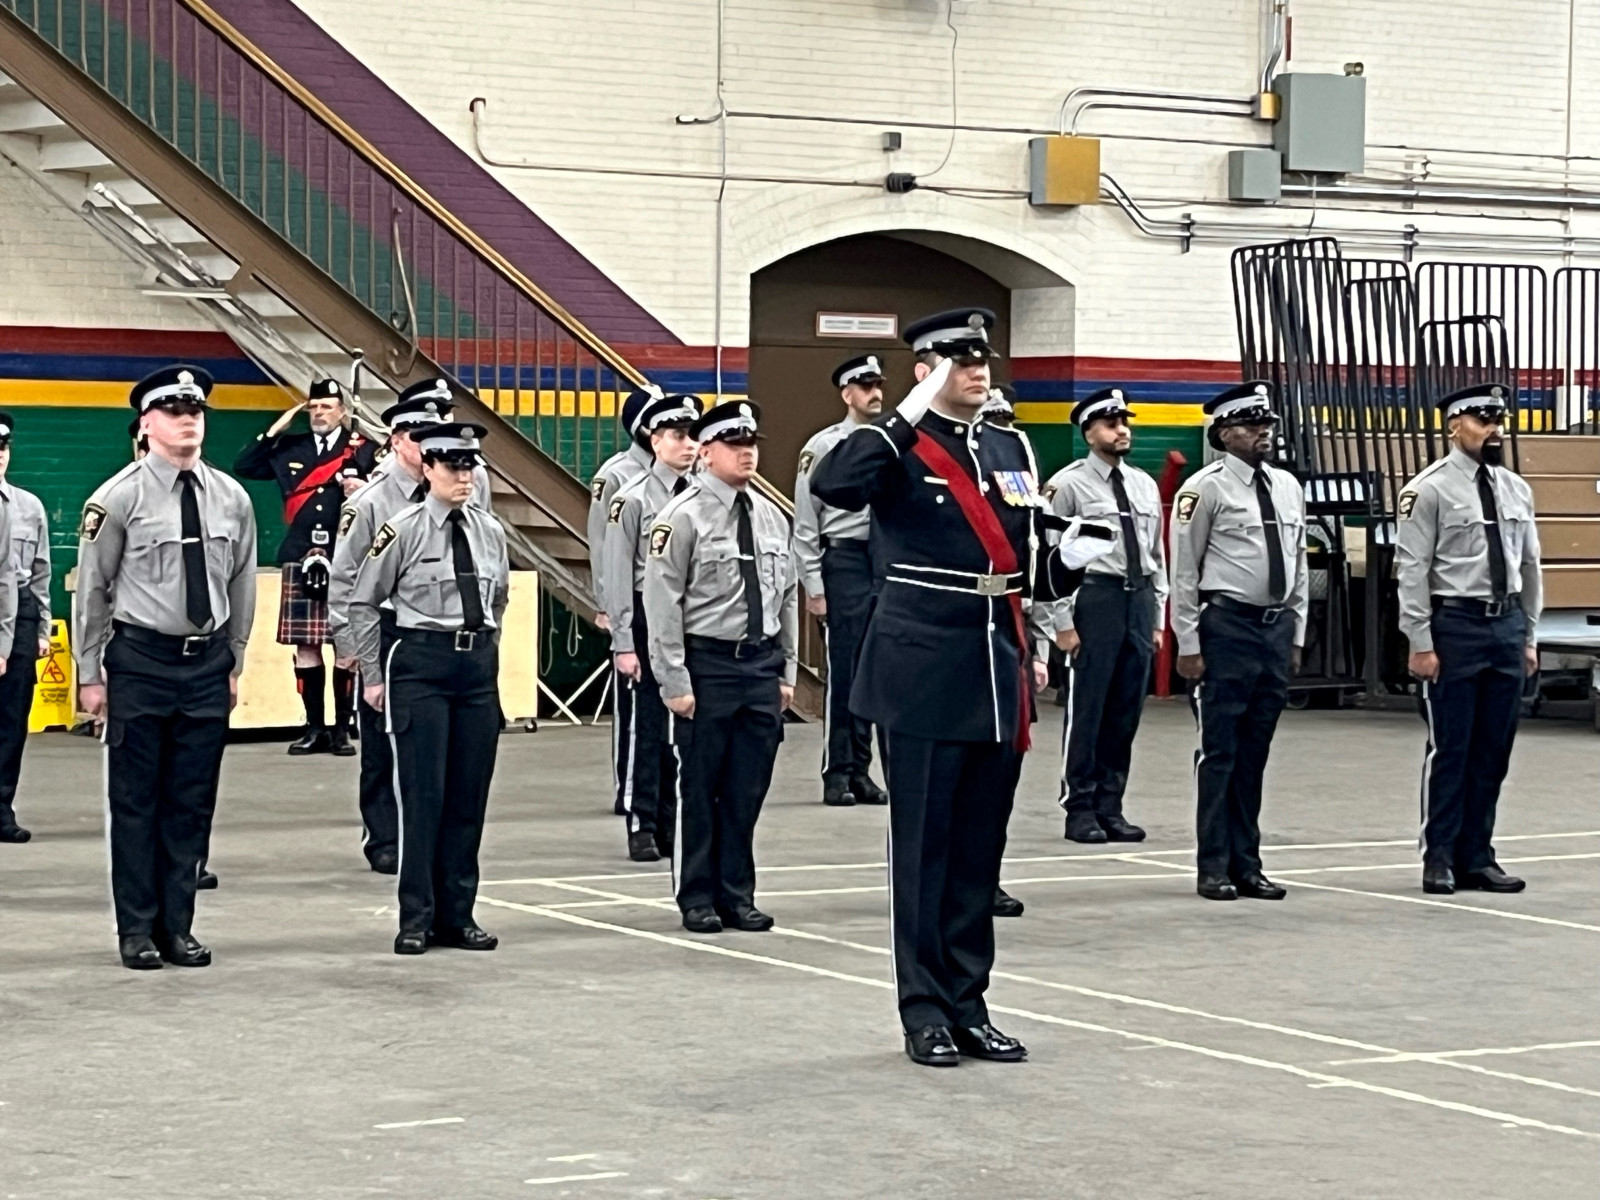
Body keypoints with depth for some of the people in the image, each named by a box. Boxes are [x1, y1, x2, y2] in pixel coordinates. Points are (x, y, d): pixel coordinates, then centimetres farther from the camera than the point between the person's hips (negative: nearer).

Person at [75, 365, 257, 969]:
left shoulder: (230, 498, 5)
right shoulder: (119, 498, -6)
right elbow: (92, 589, -2)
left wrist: (233, 663, 14)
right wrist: (89, 673, -2)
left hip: (207, 662, 4)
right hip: (140, 659, -4)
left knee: (193, 803, 7)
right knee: (135, 801, 2)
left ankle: (177, 926, 17)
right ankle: (137, 930, 11)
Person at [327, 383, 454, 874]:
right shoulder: (370, 501, -6)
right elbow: (343, 577, -4)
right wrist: (347, 644, -7)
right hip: (385, 631, -3)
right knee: (383, 743, 3)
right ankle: (383, 839, 11)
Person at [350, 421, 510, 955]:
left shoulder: (490, 531, 8)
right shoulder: (403, 530, -6)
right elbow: (363, 602, -1)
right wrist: (373, 676, 0)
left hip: (478, 666, 5)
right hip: (421, 662, -5)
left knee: (469, 796, 7)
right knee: (423, 795, -4)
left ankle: (457, 915, 15)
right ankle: (416, 919, 4)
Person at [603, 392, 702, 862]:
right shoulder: (633, 498, -5)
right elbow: (618, 575, -5)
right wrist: (624, 643, -9)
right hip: (650, 617, -4)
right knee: (647, 727, 2)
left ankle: (674, 824, 18)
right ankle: (642, 827, 9)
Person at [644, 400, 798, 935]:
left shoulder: (772, 516, 9)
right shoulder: (683, 517, -8)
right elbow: (663, 603, -10)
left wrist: (786, 671, 13)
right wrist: (675, 683, -13)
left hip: (761, 663, 5)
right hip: (707, 664, -5)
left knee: (748, 790, 9)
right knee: (699, 789, 3)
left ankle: (738, 896, 20)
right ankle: (697, 900, 13)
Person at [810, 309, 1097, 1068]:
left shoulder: (1009, 452, 14)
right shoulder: (899, 449, -6)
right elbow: (831, 487, -28)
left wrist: (1067, 560, -3)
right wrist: (908, 416, -26)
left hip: (999, 672, 6)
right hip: (926, 672, -6)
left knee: (981, 847, 9)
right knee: (924, 844, 1)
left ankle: (969, 1006, 16)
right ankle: (925, 1012, 7)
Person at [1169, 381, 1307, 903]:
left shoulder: (1287, 486, 12)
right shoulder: (1206, 488, -7)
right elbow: (1184, 570, -7)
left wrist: (1296, 634, 15)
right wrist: (1188, 643, -10)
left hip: (1277, 626, 6)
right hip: (1226, 625, -6)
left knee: (1254, 754, 11)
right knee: (1219, 752, -1)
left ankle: (1246, 864, 17)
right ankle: (1214, 868, 6)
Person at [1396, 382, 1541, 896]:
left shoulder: (1516, 489, 11)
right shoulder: (1429, 490, -7)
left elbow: (1529, 565, 16)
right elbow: (1412, 570, -9)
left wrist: (1529, 636, 14)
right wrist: (1421, 643, -12)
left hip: (1507, 625, 6)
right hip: (1455, 626, -6)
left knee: (1494, 751, 9)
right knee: (1449, 748, -1)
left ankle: (1477, 857, 17)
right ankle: (1439, 859, 9)